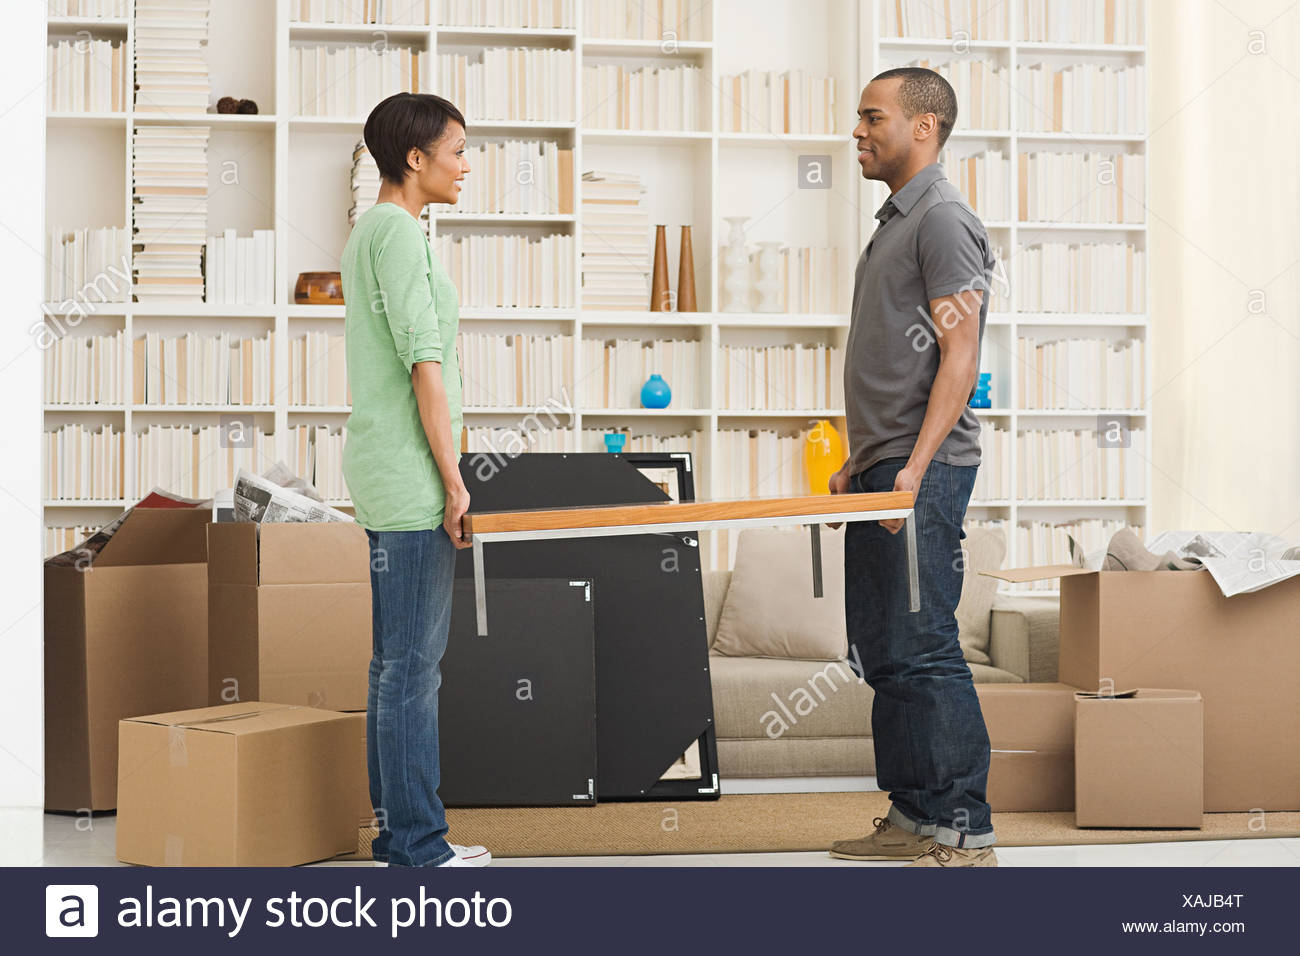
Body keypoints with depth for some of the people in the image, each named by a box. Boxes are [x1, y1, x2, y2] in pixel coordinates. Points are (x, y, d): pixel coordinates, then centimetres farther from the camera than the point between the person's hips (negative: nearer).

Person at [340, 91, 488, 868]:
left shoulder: (370, 232, 19)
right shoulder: (398, 230, -12)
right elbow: (423, 361, -17)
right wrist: (453, 479, -15)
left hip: (391, 481, 10)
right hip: (409, 481, -10)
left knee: (402, 661, 12)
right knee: (412, 663, -7)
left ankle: (399, 831, 19)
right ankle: (417, 844, -2)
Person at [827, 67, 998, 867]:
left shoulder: (944, 217, -9)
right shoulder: (896, 219, 21)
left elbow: (959, 354, -17)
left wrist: (914, 468, -22)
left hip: (923, 476, -10)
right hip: (884, 472, 10)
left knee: (923, 651, -10)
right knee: (883, 651, 12)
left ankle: (967, 833, -4)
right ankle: (914, 816, 19)